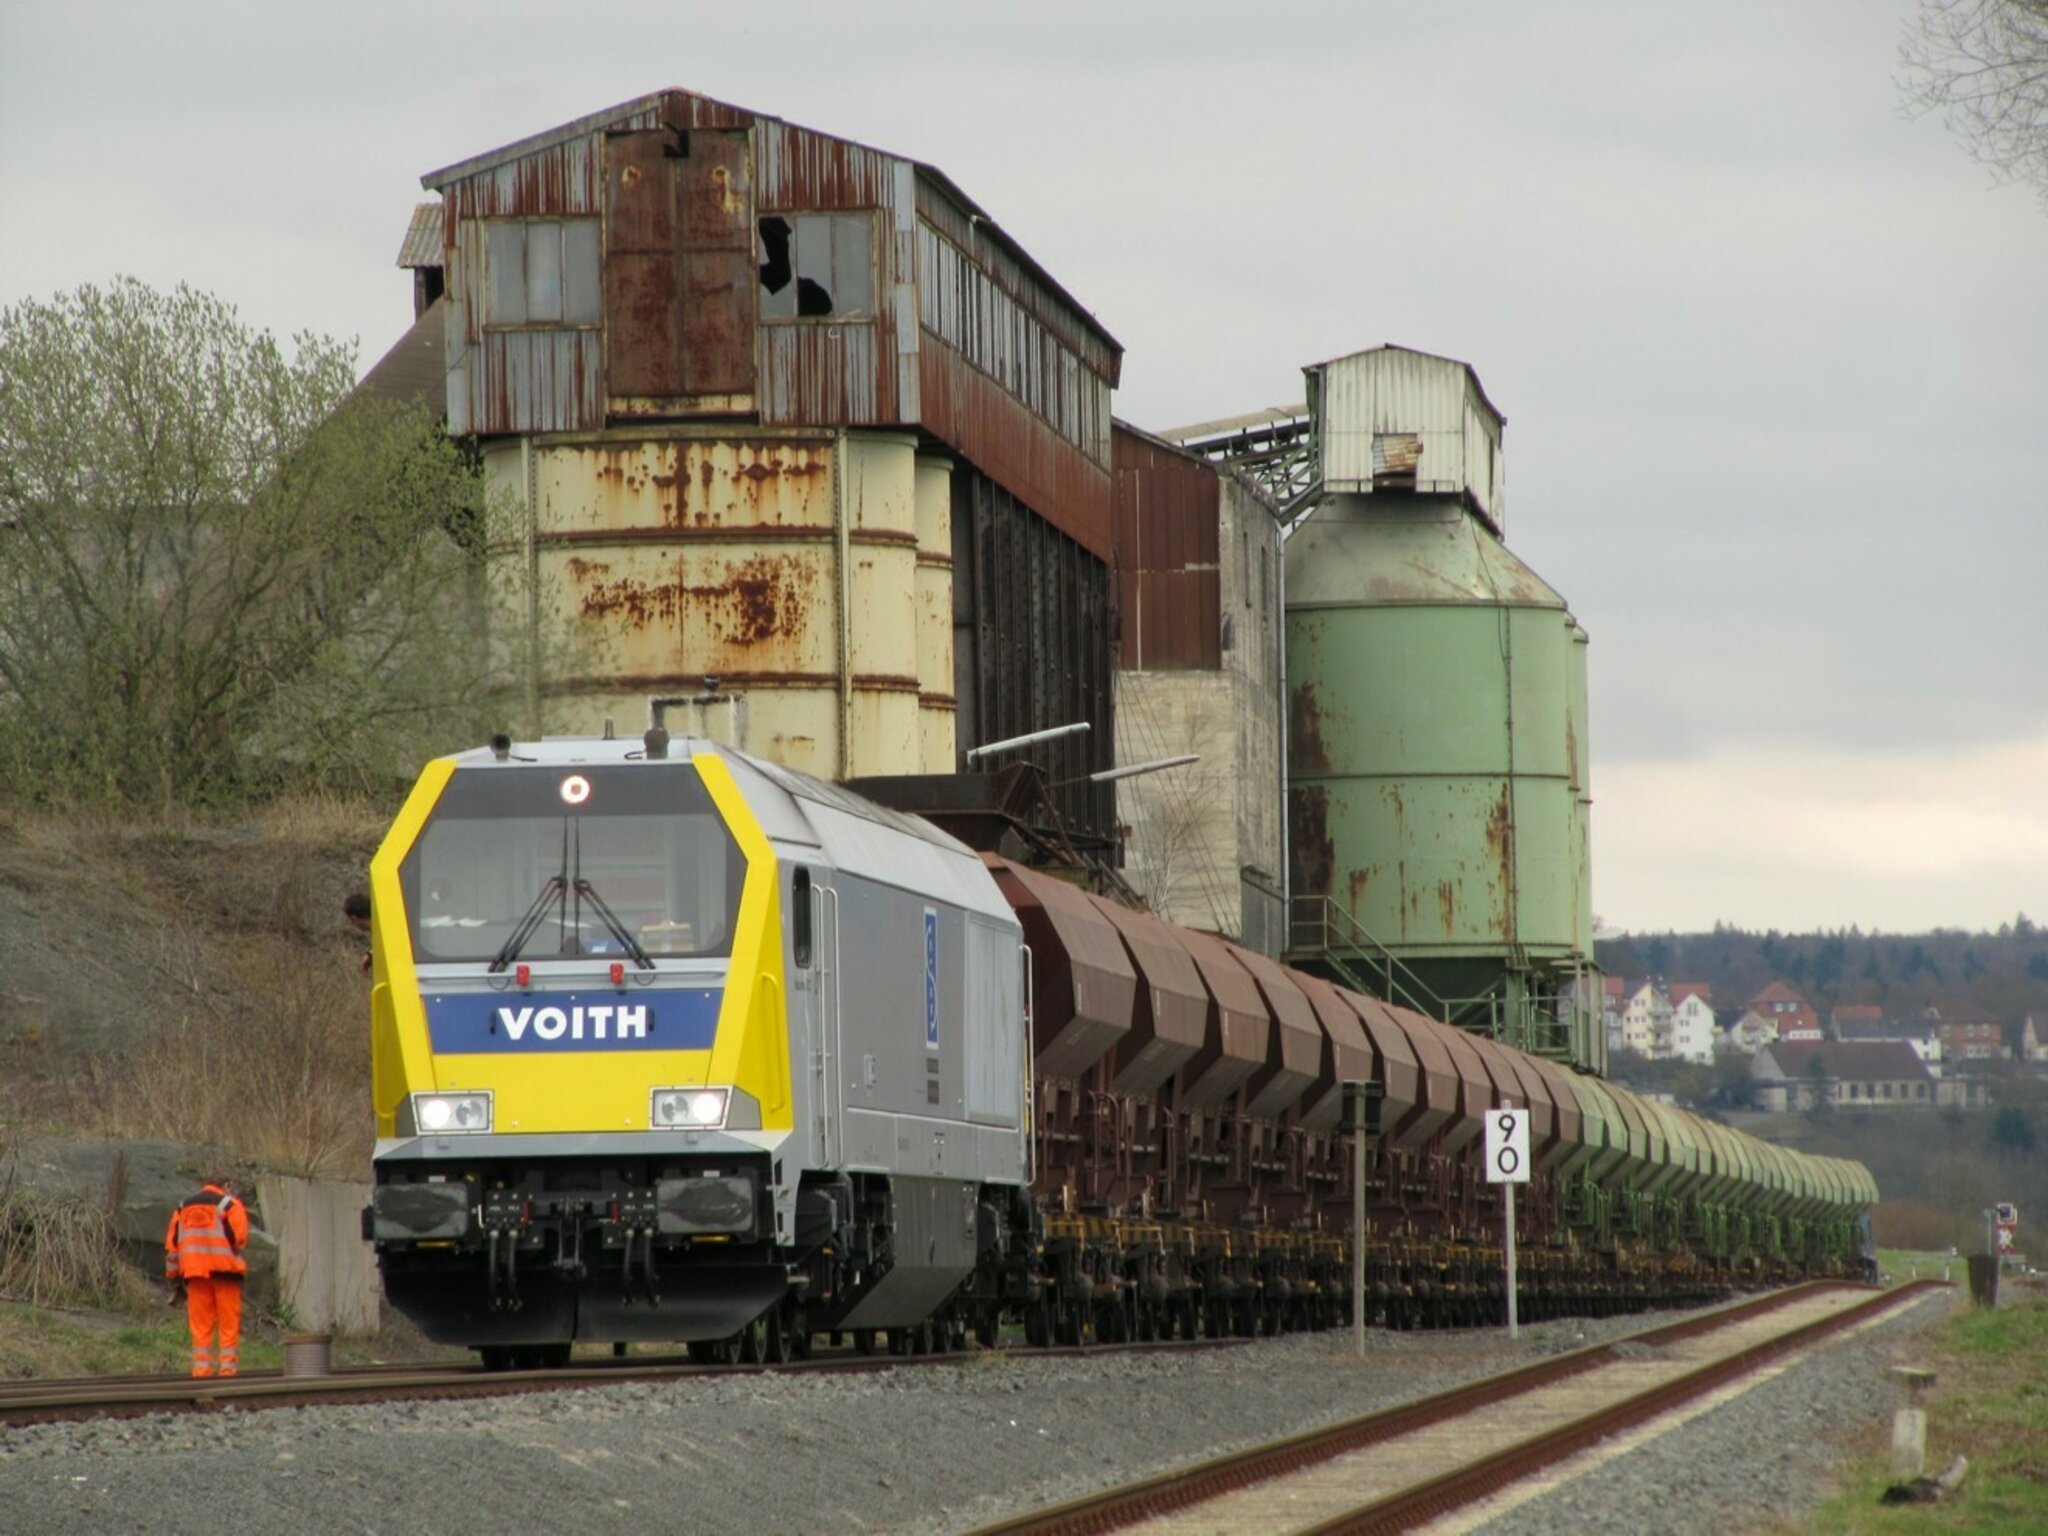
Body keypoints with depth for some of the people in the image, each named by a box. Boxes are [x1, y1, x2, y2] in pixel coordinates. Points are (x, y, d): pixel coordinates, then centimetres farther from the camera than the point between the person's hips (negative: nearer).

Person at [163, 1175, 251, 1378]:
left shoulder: (183, 1209, 18)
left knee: (200, 1324, 6)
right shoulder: (229, 1205, 2)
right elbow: (239, 1238, -10)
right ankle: (228, 1366, -7)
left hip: (194, 1270, 4)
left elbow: (172, 1243, 15)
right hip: (224, 1269, -4)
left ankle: (201, 1367, 0)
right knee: (229, 1323, -1)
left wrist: (174, 1277, 16)